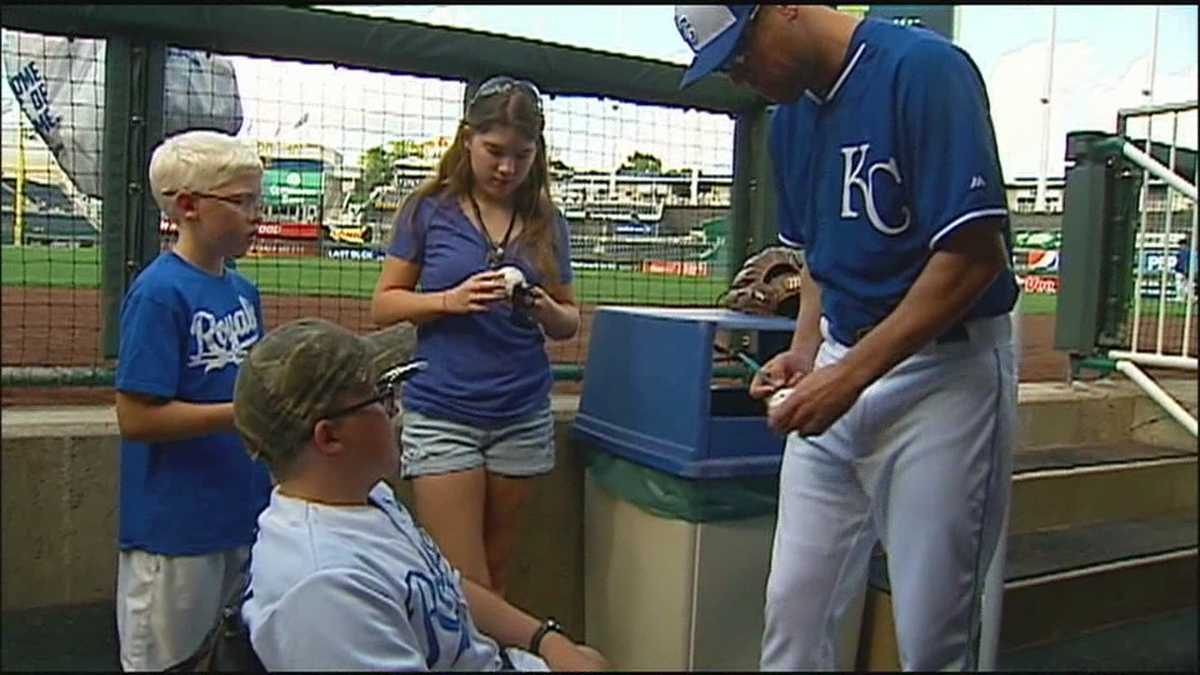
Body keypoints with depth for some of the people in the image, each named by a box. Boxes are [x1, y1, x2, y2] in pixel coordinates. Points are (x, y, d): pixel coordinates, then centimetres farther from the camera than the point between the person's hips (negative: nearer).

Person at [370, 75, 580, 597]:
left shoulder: (547, 222, 6)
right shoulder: (429, 210, -1)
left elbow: (569, 320, 12)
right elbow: (384, 305, 0)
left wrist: (547, 311, -11)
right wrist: (450, 301, -17)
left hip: (523, 417, 3)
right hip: (442, 414, -3)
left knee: (497, 580, 15)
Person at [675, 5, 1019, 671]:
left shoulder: (924, 68, -13)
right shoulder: (790, 115, 10)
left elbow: (976, 254, -19)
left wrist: (850, 374, -18)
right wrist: (804, 353, 4)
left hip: (943, 372, -7)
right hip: (837, 370, 7)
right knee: (793, 604, 10)